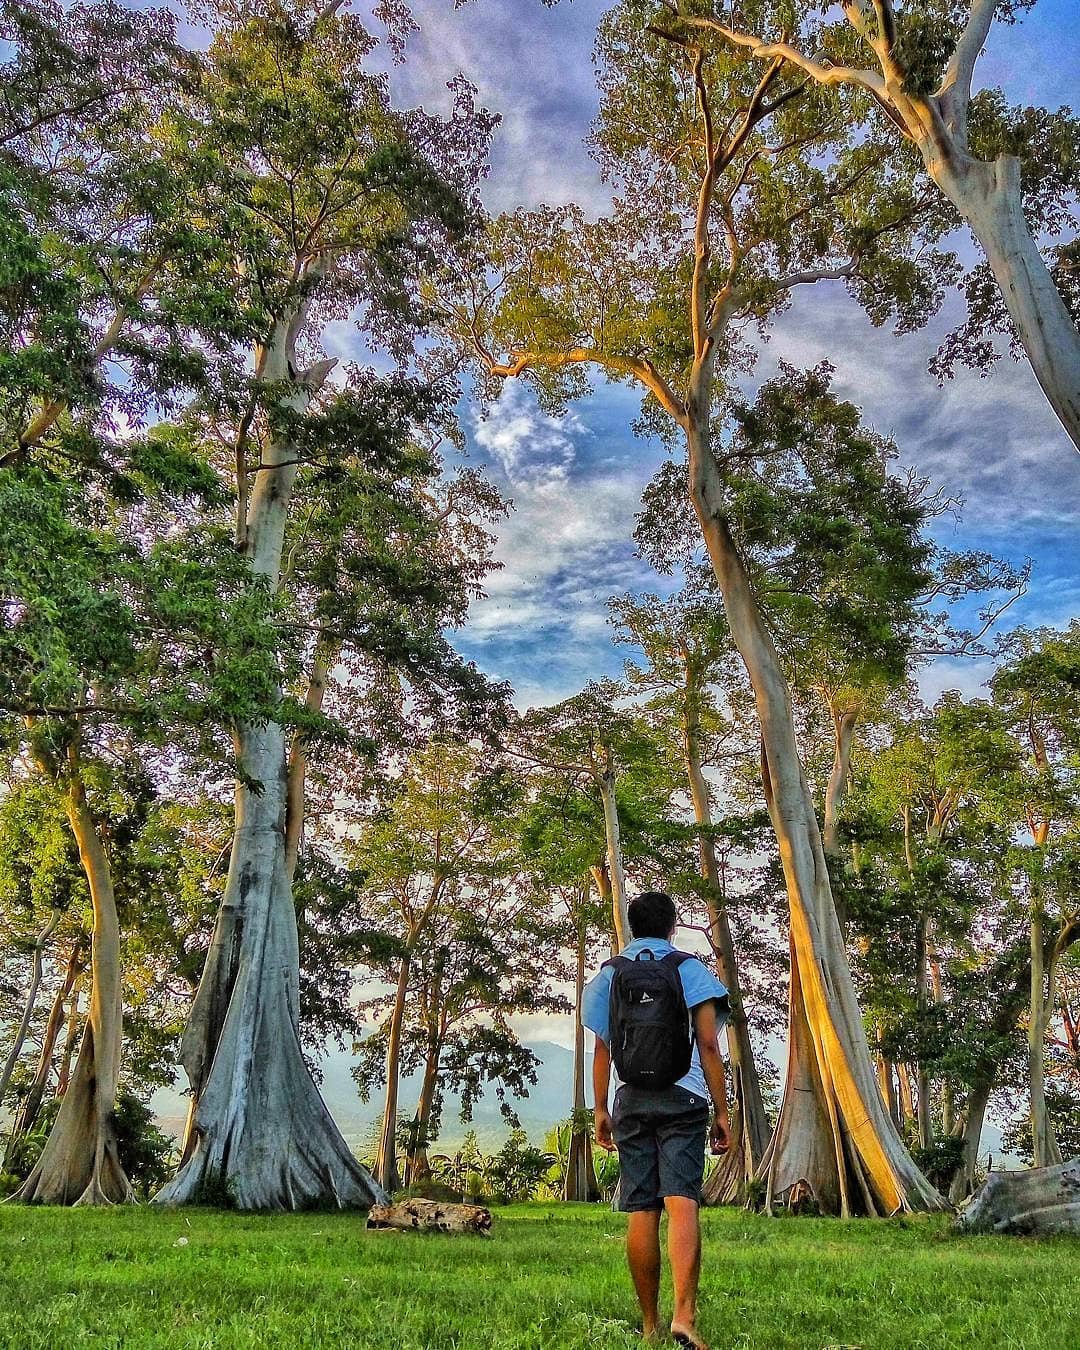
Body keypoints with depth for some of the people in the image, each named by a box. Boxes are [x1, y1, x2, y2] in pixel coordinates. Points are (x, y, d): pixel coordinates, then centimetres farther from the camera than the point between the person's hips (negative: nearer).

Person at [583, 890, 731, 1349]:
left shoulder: (610, 974, 10)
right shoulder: (690, 969, 3)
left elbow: (602, 1049, 8)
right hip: (682, 1099, -2)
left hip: (631, 1101, 2)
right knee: (682, 1203, -9)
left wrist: (600, 1110, 13)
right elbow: (708, 1047, -1)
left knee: (641, 1213, 6)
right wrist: (722, 1113, 2)